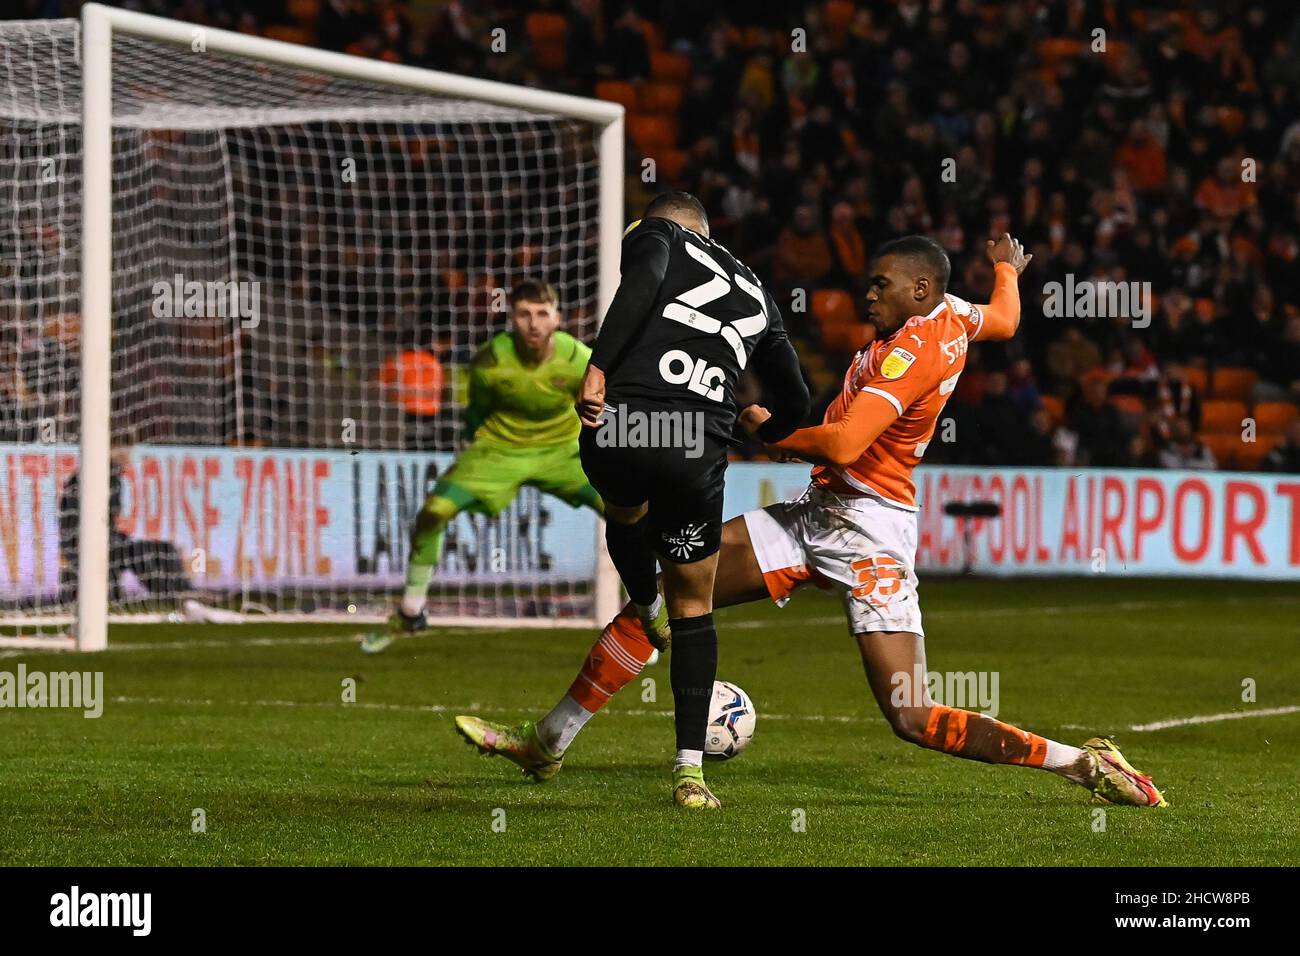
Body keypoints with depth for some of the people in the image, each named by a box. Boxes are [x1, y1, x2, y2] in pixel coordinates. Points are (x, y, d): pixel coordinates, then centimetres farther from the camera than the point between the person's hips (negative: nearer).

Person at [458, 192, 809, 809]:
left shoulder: (655, 234, 17)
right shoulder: (755, 295, 28)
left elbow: (642, 282, -9)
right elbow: (794, 400, 31)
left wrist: (597, 368, -16)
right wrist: (762, 437, 53)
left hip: (618, 429, -3)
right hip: (698, 452, 3)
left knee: (625, 512, 35)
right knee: (694, 604, 16)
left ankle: (648, 611, 59)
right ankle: (690, 770, 10)